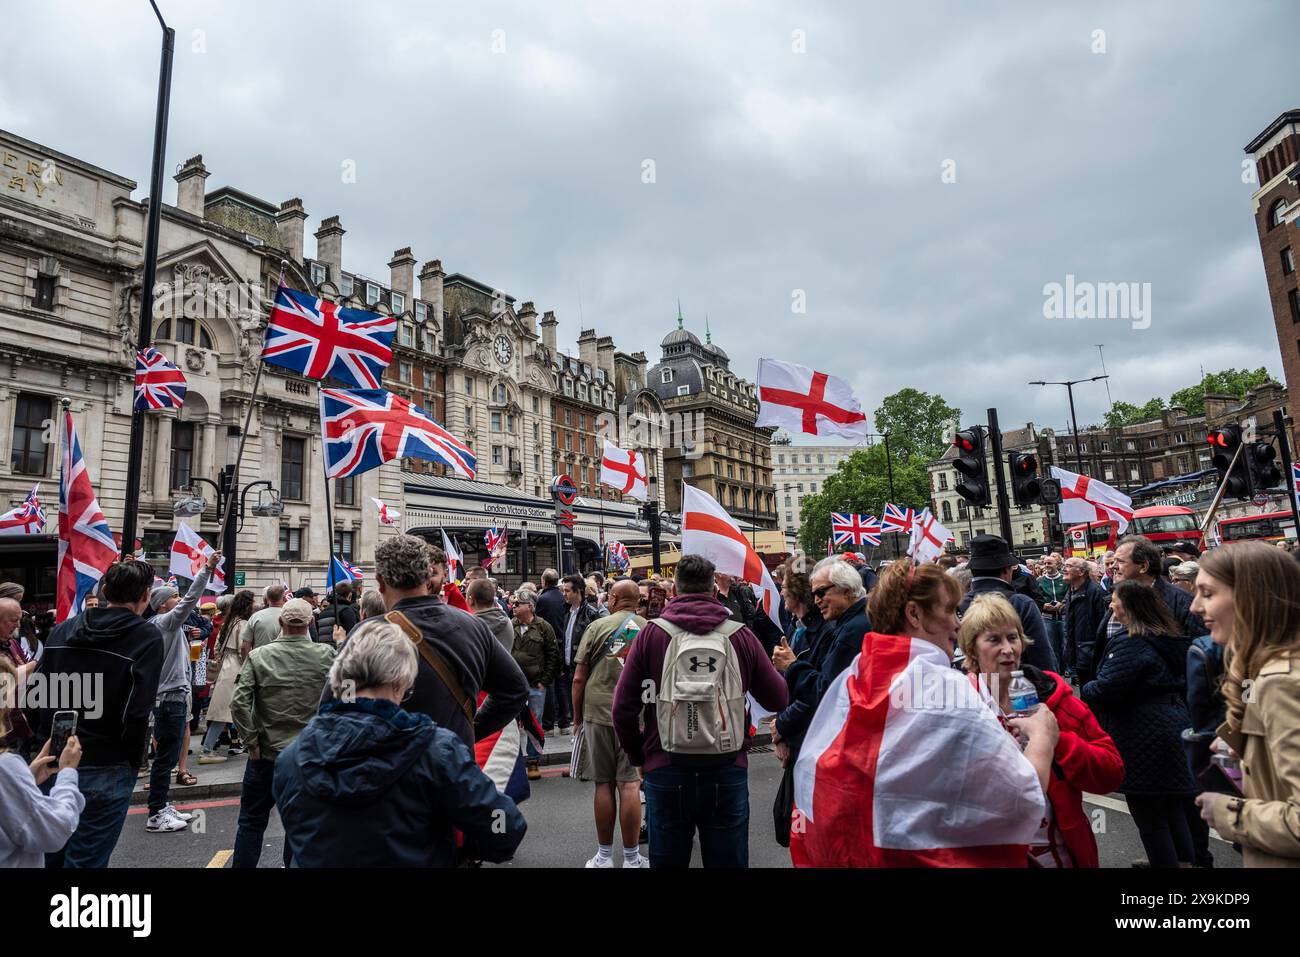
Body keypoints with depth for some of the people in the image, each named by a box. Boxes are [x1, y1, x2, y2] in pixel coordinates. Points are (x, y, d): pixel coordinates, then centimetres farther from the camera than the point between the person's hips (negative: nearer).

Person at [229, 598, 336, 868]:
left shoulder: (259, 656, -9)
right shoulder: (327, 655, -9)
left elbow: (238, 703, -12)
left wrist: (251, 741, -5)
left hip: (266, 754, 0)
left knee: (252, 821, 16)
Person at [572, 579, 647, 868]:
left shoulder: (598, 626, -2)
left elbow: (579, 678, -2)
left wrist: (577, 715, 9)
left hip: (598, 712, -1)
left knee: (604, 784, 8)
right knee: (629, 784, 5)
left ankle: (604, 856, 20)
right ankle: (631, 858, 12)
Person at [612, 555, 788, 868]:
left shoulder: (651, 634, -6)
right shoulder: (741, 635, -4)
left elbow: (623, 708, -6)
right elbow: (778, 700, 2)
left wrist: (638, 756, 10)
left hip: (666, 772, 0)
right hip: (728, 772, 1)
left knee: (668, 861, 16)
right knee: (728, 861, 15)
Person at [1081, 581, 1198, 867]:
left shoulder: (1131, 640, -20)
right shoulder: (1166, 636, 10)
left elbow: (1106, 688, -23)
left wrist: (1083, 691, -3)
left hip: (1144, 741, -9)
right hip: (1175, 728, 10)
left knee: (1149, 818, 2)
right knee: (1173, 811, 19)